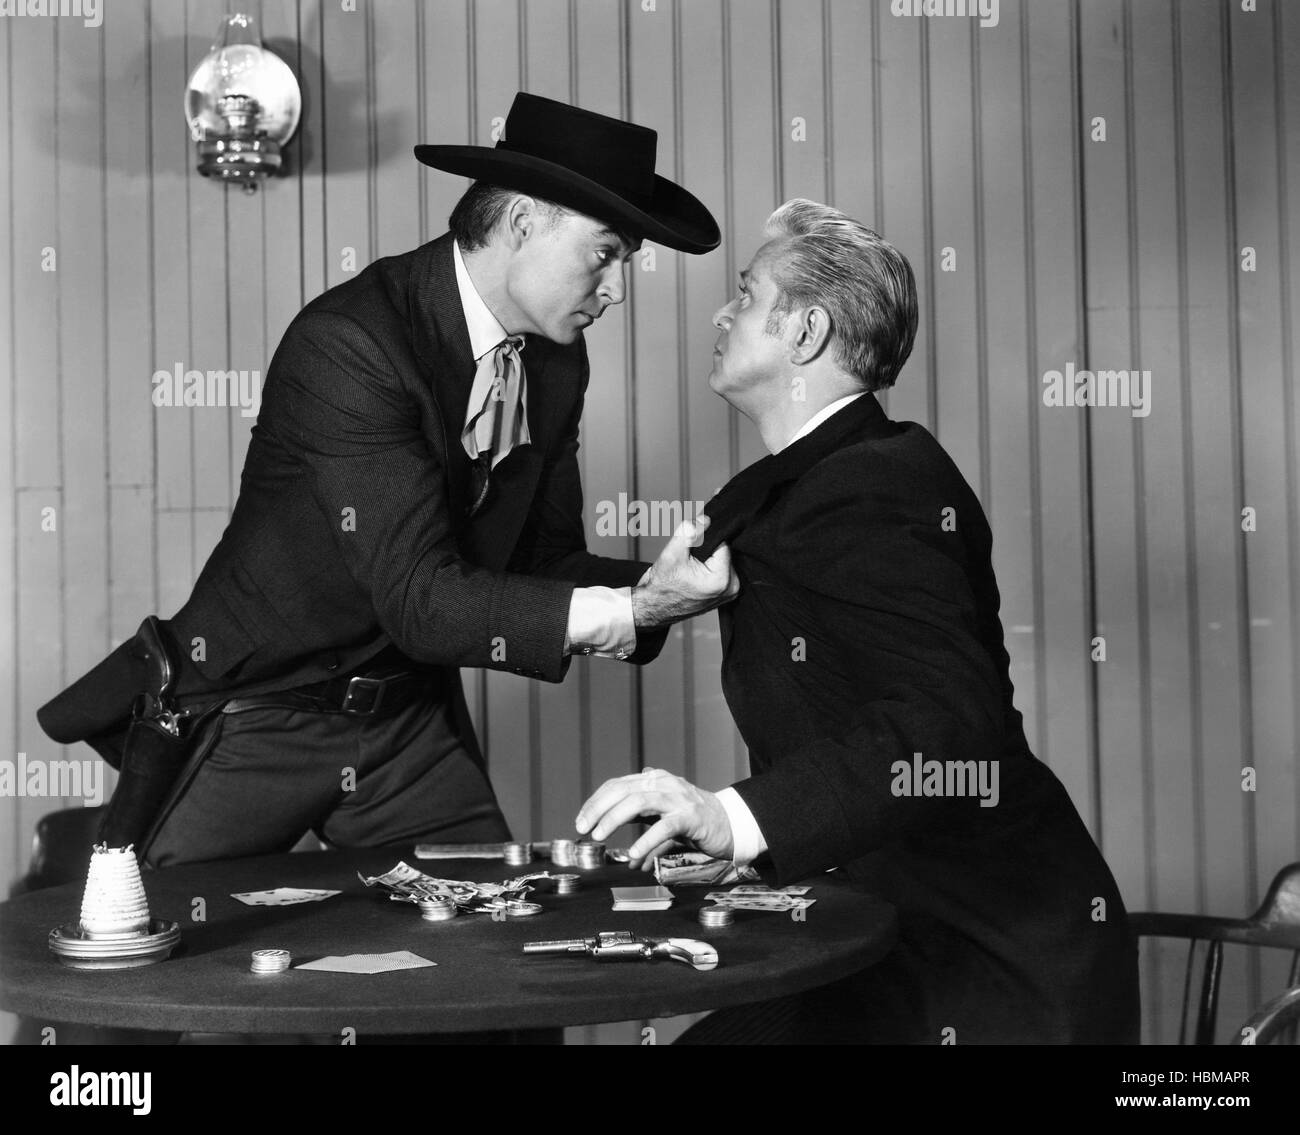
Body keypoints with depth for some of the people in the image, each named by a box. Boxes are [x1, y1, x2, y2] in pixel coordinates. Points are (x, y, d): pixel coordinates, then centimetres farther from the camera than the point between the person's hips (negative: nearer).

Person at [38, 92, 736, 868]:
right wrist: (627, 613, -35)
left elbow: (546, 563, 5)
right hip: (257, 716, -6)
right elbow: (420, 598, -29)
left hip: (412, 720, 6)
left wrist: (656, 592, -14)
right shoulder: (348, 343, -24)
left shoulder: (556, 361, -1)